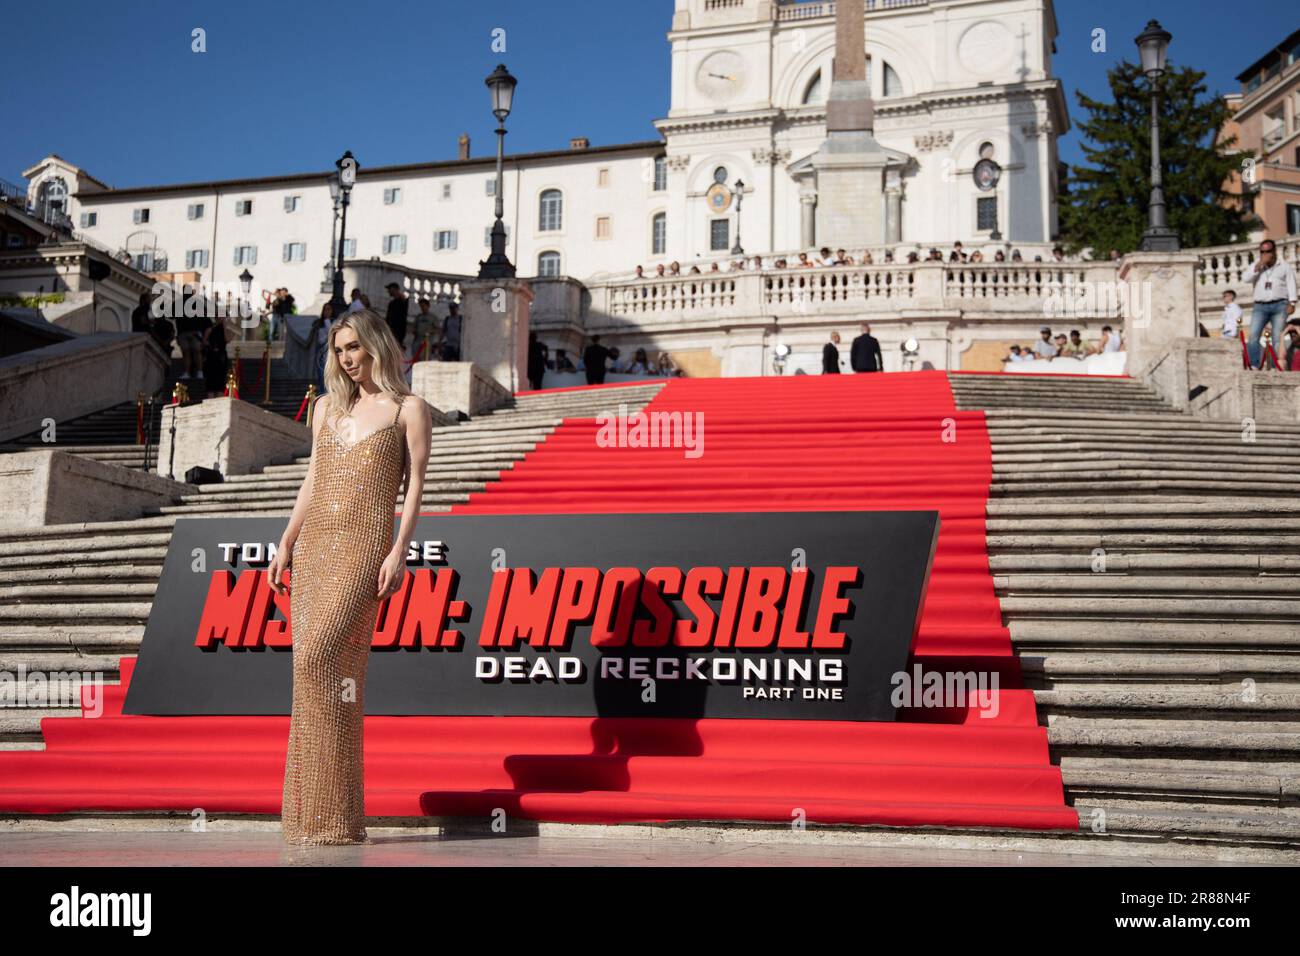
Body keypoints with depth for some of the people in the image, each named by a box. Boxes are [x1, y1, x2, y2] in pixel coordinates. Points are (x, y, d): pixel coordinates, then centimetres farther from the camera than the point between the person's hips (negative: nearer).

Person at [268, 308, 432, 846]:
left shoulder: (409, 409, 4)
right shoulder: (327, 406, 19)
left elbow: (414, 487, -3)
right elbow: (312, 482, 19)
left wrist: (399, 552, -14)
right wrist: (285, 545, 11)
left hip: (364, 547, -6)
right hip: (315, 545, 6)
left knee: (318, 657, -19)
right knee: (317, 666, 2)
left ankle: (334, 815, -13)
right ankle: (311, 810, 7)